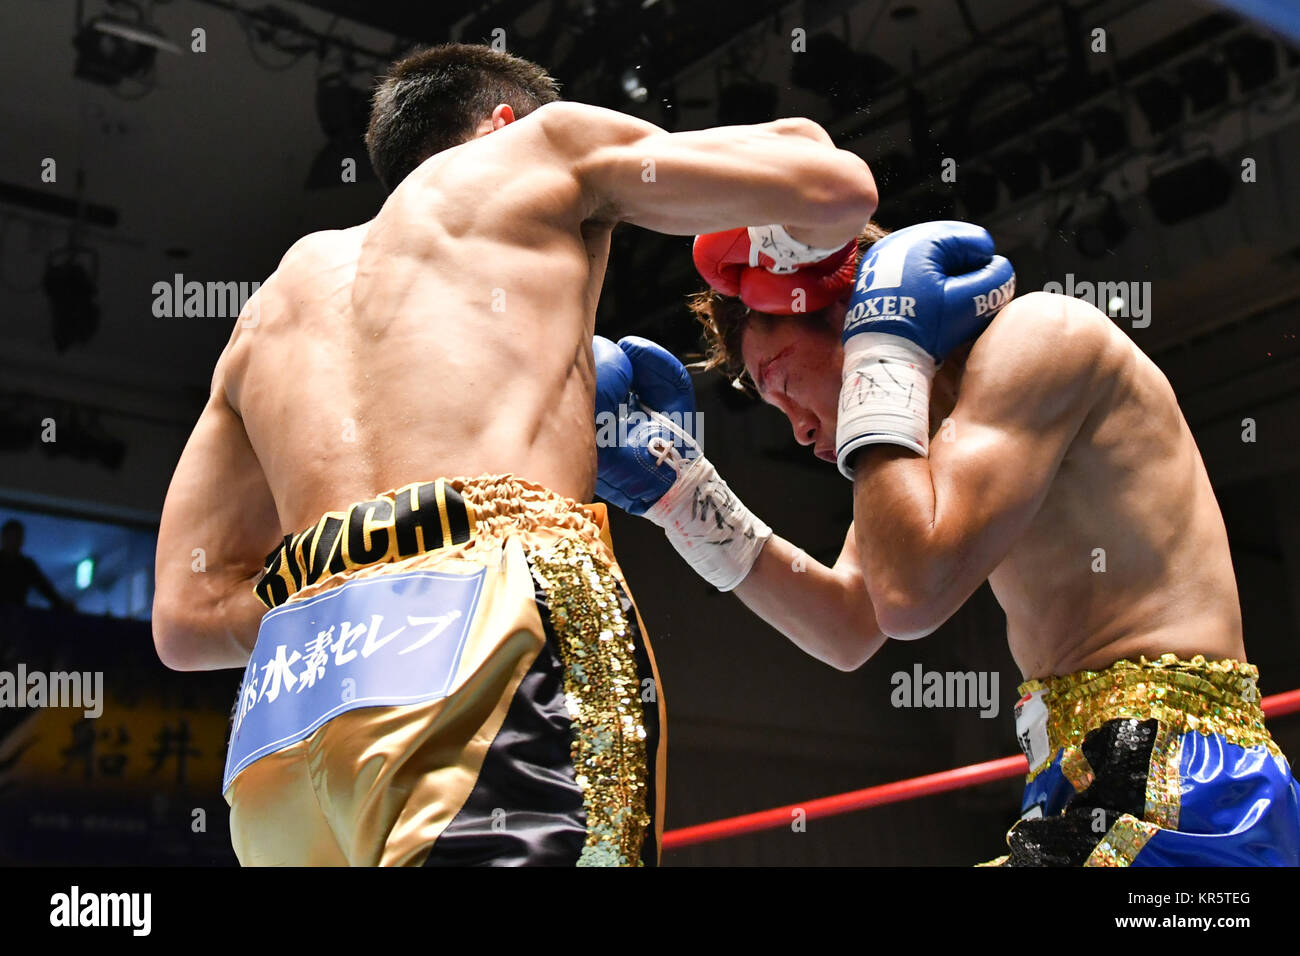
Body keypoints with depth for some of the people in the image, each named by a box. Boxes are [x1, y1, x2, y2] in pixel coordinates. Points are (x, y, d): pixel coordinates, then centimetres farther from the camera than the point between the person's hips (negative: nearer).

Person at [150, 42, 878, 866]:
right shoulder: (540, 143, 21)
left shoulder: (279, 301, 33)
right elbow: (837, 187, 18)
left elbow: (189, 614, 26)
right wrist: (786, 239, 40)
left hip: (280, 704, 7)